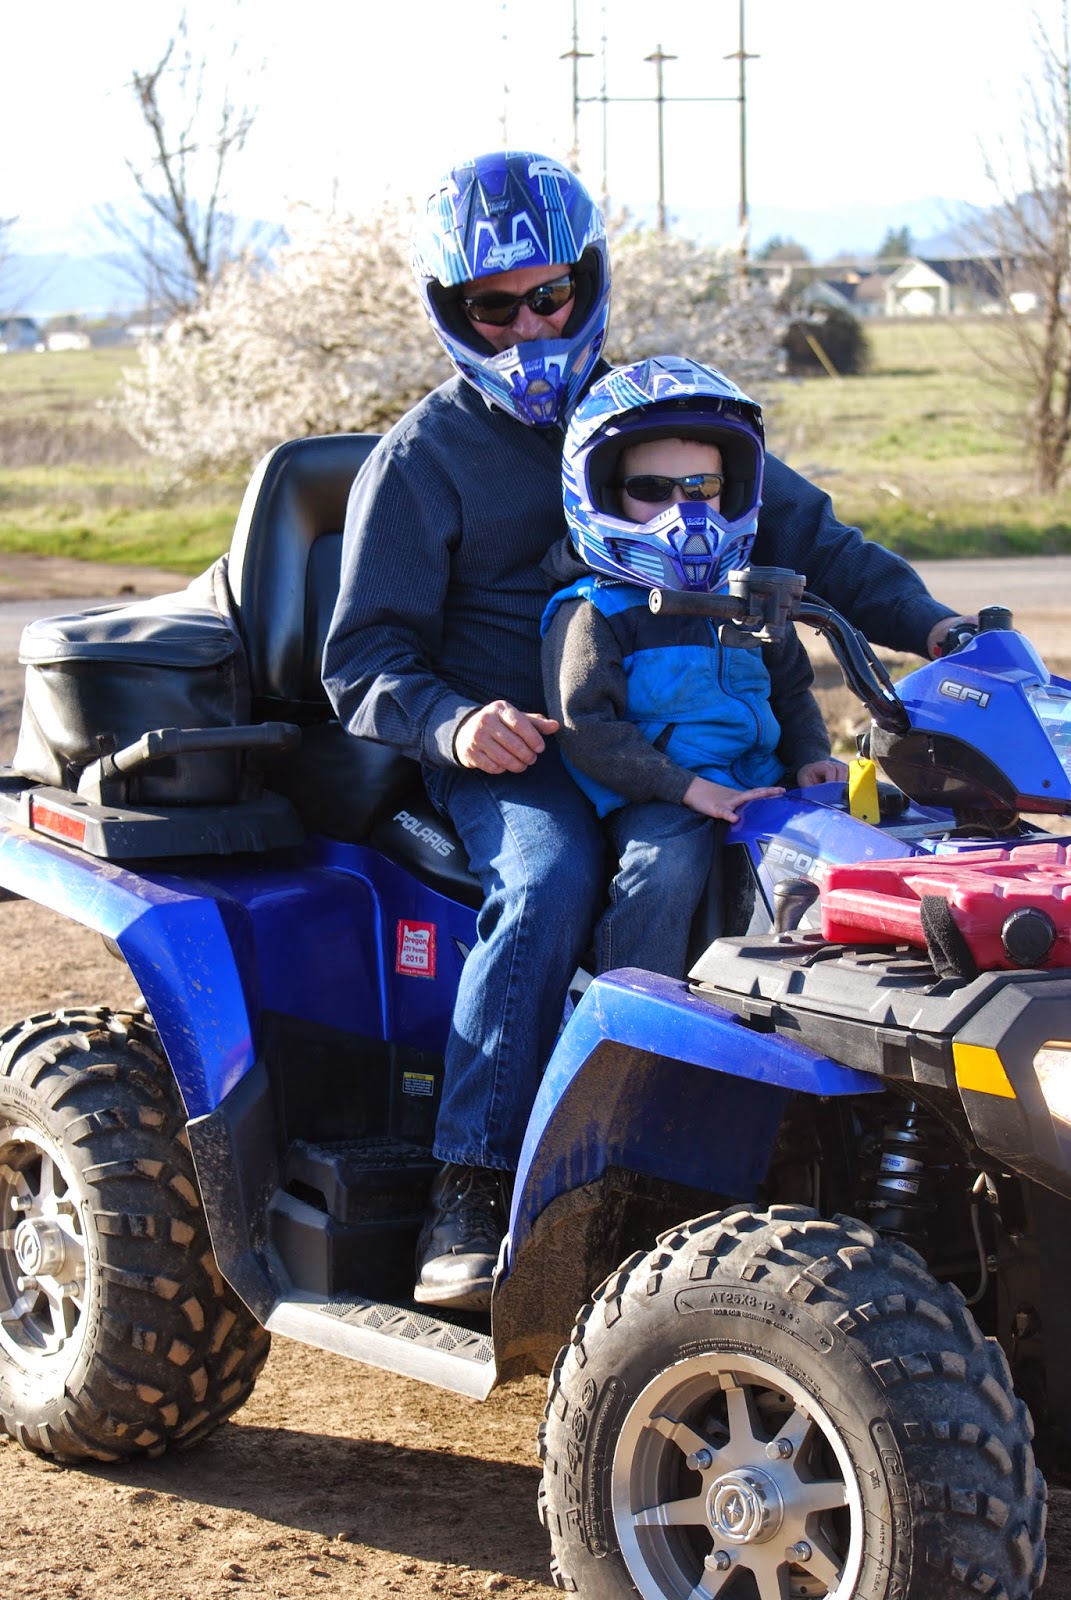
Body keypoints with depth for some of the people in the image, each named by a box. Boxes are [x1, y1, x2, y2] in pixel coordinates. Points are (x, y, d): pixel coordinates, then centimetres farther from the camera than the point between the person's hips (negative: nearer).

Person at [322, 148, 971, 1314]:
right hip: (511, 755, -4)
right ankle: (467, 1199, -32)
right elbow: (366, 659, 0)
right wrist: (455, 726, -21)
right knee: (551, 880, -36)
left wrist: (933, 627, 2)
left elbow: (801, 533, 18)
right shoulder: (423, 459, 4)